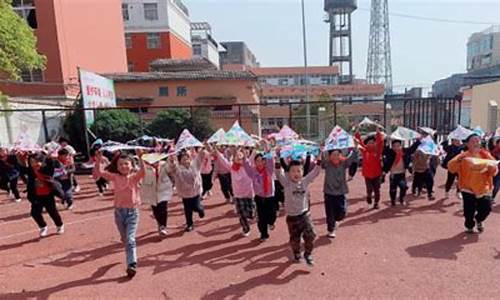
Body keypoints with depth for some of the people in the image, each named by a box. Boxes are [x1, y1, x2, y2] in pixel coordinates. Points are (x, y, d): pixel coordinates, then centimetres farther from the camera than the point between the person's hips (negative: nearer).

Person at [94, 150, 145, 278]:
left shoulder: (135, 177, -6)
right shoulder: (115, 177, 1)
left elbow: (143, 172, -28)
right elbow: (99, 173, -8)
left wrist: (140, 158, -37)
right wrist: (99, 160, -21)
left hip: (133, 211, -4)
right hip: (119, 211, 4)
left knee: (130, 239, -12)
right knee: (125, 239, 21)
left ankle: (132, 265, -10)